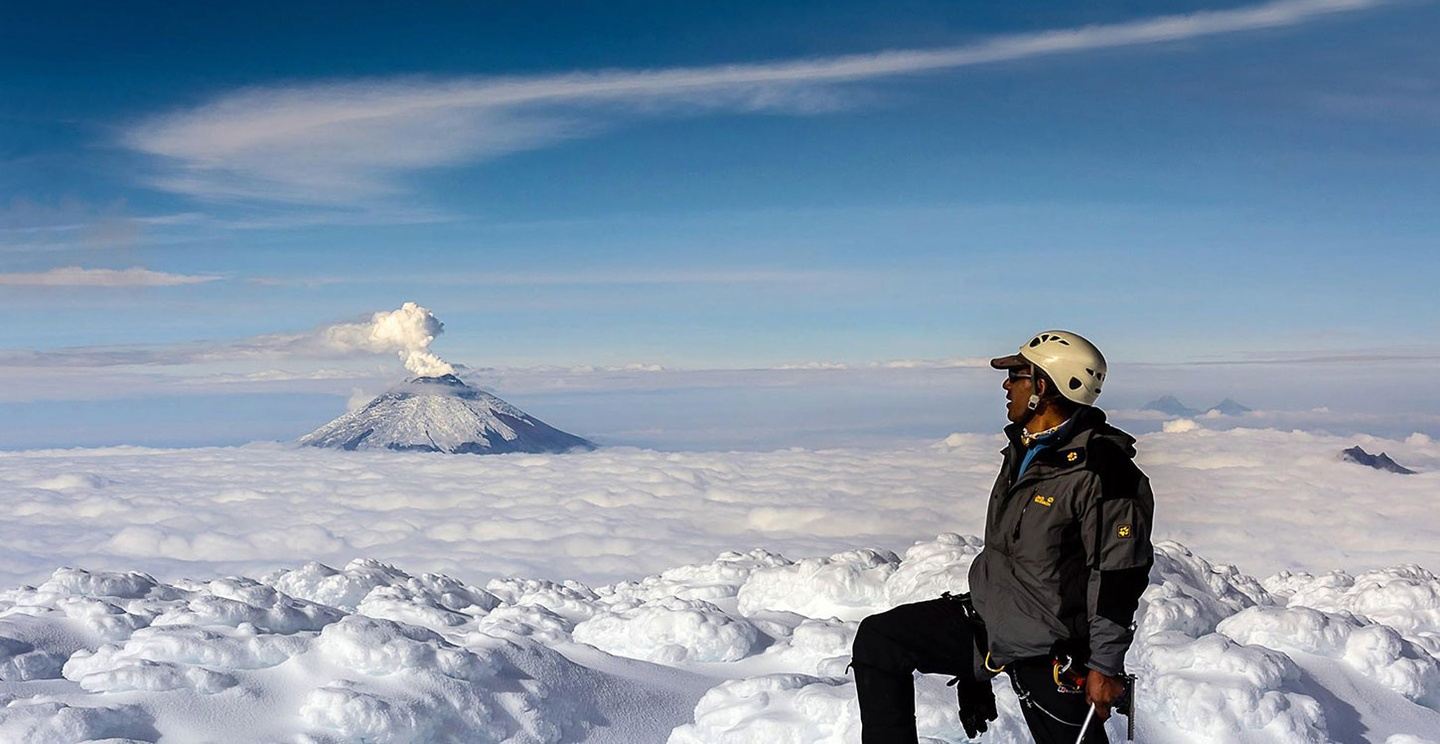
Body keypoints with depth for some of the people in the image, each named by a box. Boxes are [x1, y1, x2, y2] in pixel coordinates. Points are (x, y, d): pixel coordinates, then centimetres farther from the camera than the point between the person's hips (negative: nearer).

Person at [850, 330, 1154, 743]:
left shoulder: (1099, 469, -21)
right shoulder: (1022, 450, 8)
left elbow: (1118, 575, -20)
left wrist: (1105, 667, -18)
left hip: (1050, 655, -8)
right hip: (988, 621, 9)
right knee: (878, 639, 2)